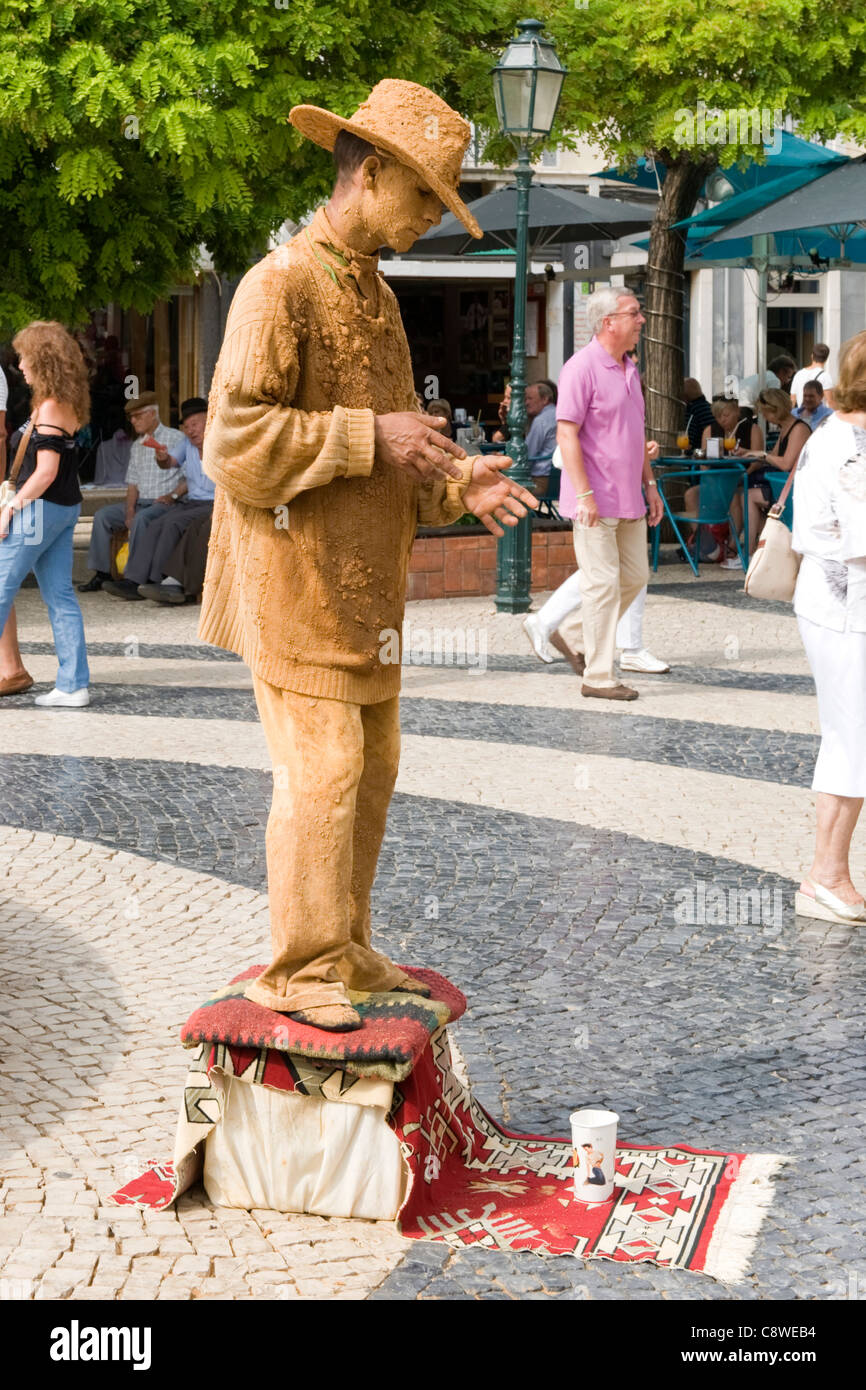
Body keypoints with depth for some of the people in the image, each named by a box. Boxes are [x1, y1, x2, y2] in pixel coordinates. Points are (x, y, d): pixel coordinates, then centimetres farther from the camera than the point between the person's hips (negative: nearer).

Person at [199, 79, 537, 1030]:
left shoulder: (374, 293, 16)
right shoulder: (279, 284, -13)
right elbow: (236, 443, -21)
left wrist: (457, 482, 4)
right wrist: (369, 437, -20)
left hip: (365, 585, 9)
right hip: (296, 581, -9)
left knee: (371, 766, 12)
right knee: (322, 772, -10)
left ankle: (344, 952, 24)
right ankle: (298, 972, 1)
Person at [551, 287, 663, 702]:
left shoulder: (629, 368, 14)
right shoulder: (582, 367, -13)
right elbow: (567, 435, -17)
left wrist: (650, 484, 18)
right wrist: (584, 495, -22)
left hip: (628, 499, 9)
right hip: (595, 502, -9)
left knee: (635, 576, 12)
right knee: (603, 584, -5)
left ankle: (575, 634, 27)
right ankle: (599, 677, 2)